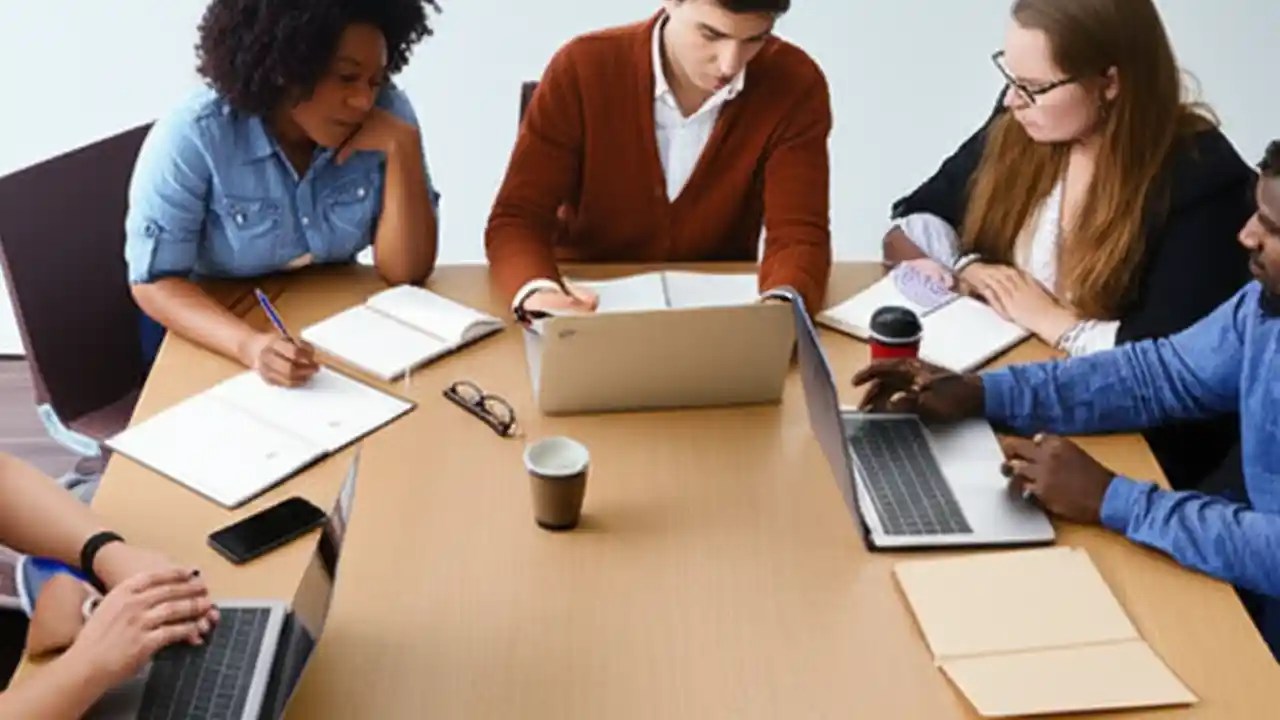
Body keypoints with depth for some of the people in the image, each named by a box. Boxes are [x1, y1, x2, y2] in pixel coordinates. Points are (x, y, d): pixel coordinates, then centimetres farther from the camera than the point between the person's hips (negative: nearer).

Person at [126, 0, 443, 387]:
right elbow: (154, 282, -21)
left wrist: (402, 146, -24)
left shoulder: (386, 113, -13)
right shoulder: (192, 137, -22)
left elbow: (406, 272, -13)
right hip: (212, 333, -2)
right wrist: (249, 344, -38)